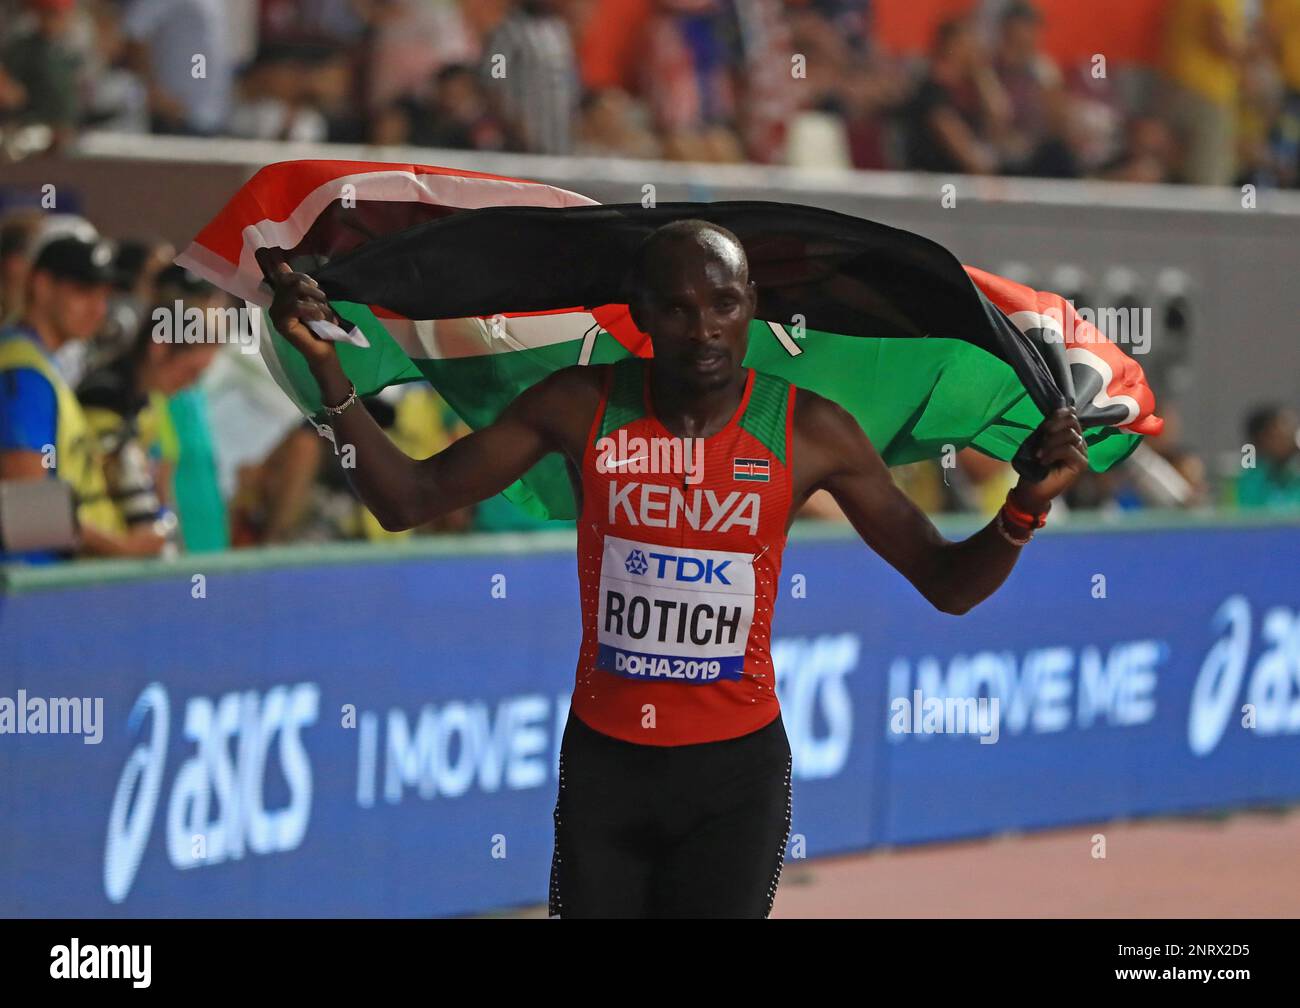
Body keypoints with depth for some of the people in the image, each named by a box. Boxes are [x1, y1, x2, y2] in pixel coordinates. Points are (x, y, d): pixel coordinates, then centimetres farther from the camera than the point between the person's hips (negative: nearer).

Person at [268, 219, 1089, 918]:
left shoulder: (809, 432, -9)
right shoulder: (581, 408, -8)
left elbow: (949, 584, -4)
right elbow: (407, 502, -3)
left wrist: (1024, 510, -24)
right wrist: (327, 366, -15)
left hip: (737, 766, -1)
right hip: (604, 757, 1)